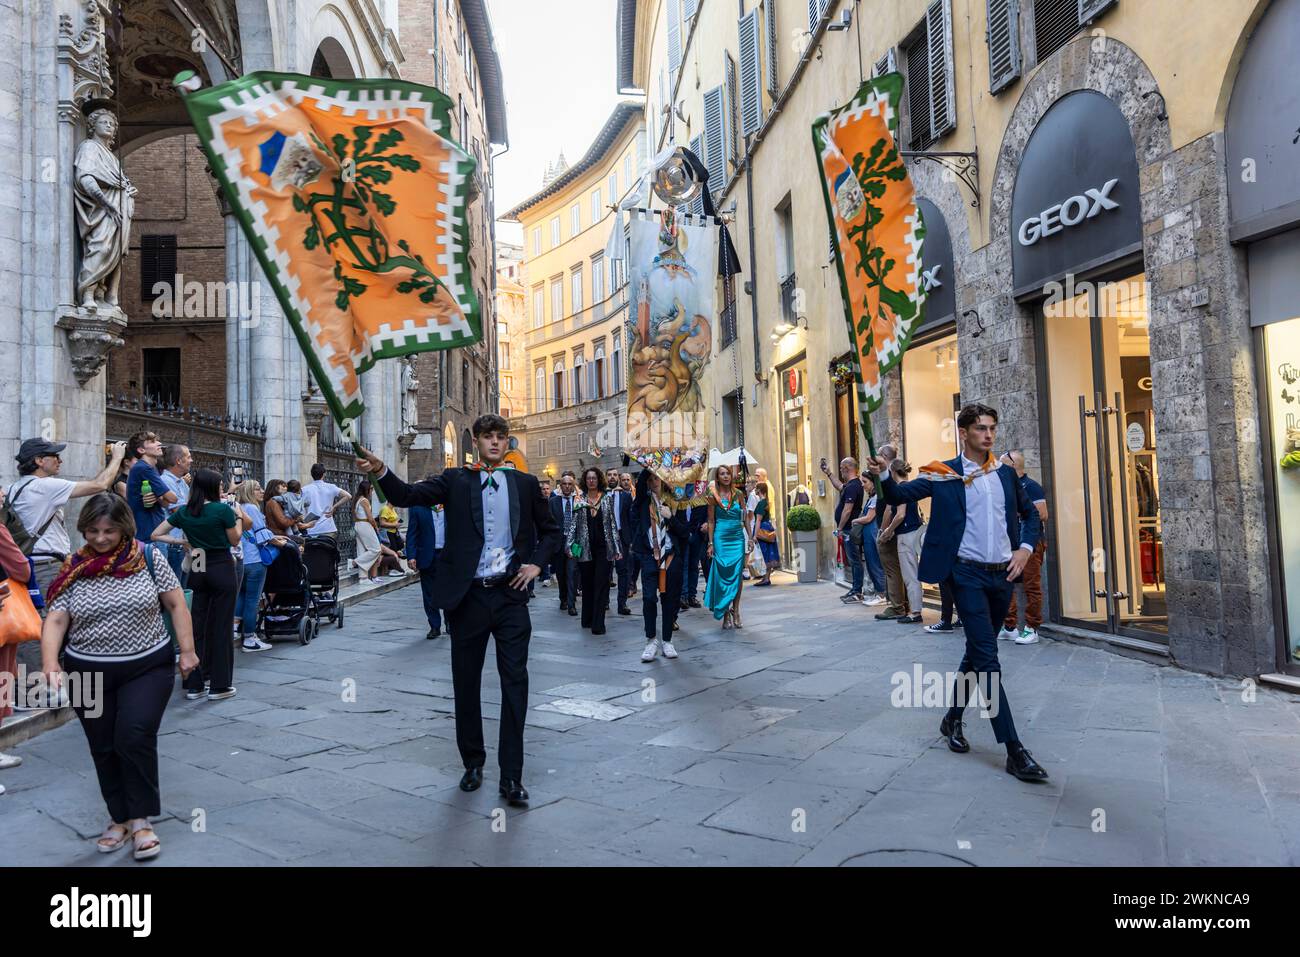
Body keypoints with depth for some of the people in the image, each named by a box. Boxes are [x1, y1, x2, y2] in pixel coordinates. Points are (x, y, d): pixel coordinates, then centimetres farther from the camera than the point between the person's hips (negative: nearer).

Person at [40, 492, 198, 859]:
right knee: (104, 747, 10)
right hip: (89, 673, 3)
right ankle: (119, 818, 27)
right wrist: (50, 666, -19)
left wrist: (187, 650, -5)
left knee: (135, 736, -14)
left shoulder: (149, 558, -5)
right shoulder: (74, 569, -1)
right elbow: (55, 620, -5)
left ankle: (140, 819, 2)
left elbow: (175, 604, -1)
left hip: (148, 666, -2)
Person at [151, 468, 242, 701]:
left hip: (199, 571, 5)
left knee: (198, 625, 10)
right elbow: (235, 541, -1)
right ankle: (219, 686, 5)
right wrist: (238, 515, 8)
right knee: (221, 626, 0)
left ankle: (194, 685, 14)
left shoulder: (183, 512, 3)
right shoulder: (223, 510, -11)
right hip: (222, 570, -5)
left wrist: (181, 541, 7)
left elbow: (156, 535, 6)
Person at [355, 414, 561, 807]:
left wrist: (537, 563, -1)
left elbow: (551, 531, 16)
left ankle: (511, 776, 8)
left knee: (515, 683, -1)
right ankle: (473, 762, 29)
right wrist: (380, 471, -29)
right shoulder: (456, 480, 4)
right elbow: (407, 496, -10)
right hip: (468, 596, 0)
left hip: (510, 596, 0)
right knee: (466, 683, 10)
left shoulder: (525, 483, 7)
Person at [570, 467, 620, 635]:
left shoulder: (607, 497, 4)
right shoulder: (579, 498, 5)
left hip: (603, 547, -1)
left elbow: (612, 523, 4)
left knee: (601, 584, -5)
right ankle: (587, 619, 18)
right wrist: (570, 544, -8)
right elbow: (574, 522, 4)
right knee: (587, 584, 8)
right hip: (585, 548, 1)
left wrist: (617, 548, 0)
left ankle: (598, 623, -5)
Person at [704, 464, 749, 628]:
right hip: (721, 537, -2)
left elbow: (745, 517, 11)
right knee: (723, 575, -1)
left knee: (737, 575, 0)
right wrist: (711, 543, -1)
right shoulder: (713, 495, 2)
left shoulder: (738, 494, 8)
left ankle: (735, 611, 9)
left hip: (738, 537, 2)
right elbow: (711, 521, 3)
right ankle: (725, 614, 5)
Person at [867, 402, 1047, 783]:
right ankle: (1014, 751, -10)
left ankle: (952, 719, 34)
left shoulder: (1006, 473, 10)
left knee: (978, 651, 15)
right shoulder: (945, 474, -3)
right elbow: (899, 496, -5)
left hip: (1003, 574, 5)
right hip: (967, 573, -5)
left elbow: (1030, 514, 20)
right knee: (987, 655, -10)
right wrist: (884, 475, -26)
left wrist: (1025, 548, 4)